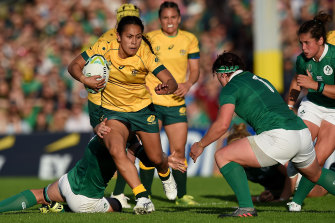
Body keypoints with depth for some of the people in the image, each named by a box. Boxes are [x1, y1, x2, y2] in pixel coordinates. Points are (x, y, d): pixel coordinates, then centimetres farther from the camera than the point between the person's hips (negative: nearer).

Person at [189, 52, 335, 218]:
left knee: (222, 157, 1)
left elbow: (222, 125, -7)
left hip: (279, 138, -8)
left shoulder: (230, 88, 6)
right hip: (303, 132, 8)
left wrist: (200, 145, 8)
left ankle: (246, 207, -8)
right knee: (316, 175, 35)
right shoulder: (261, 81, 30)